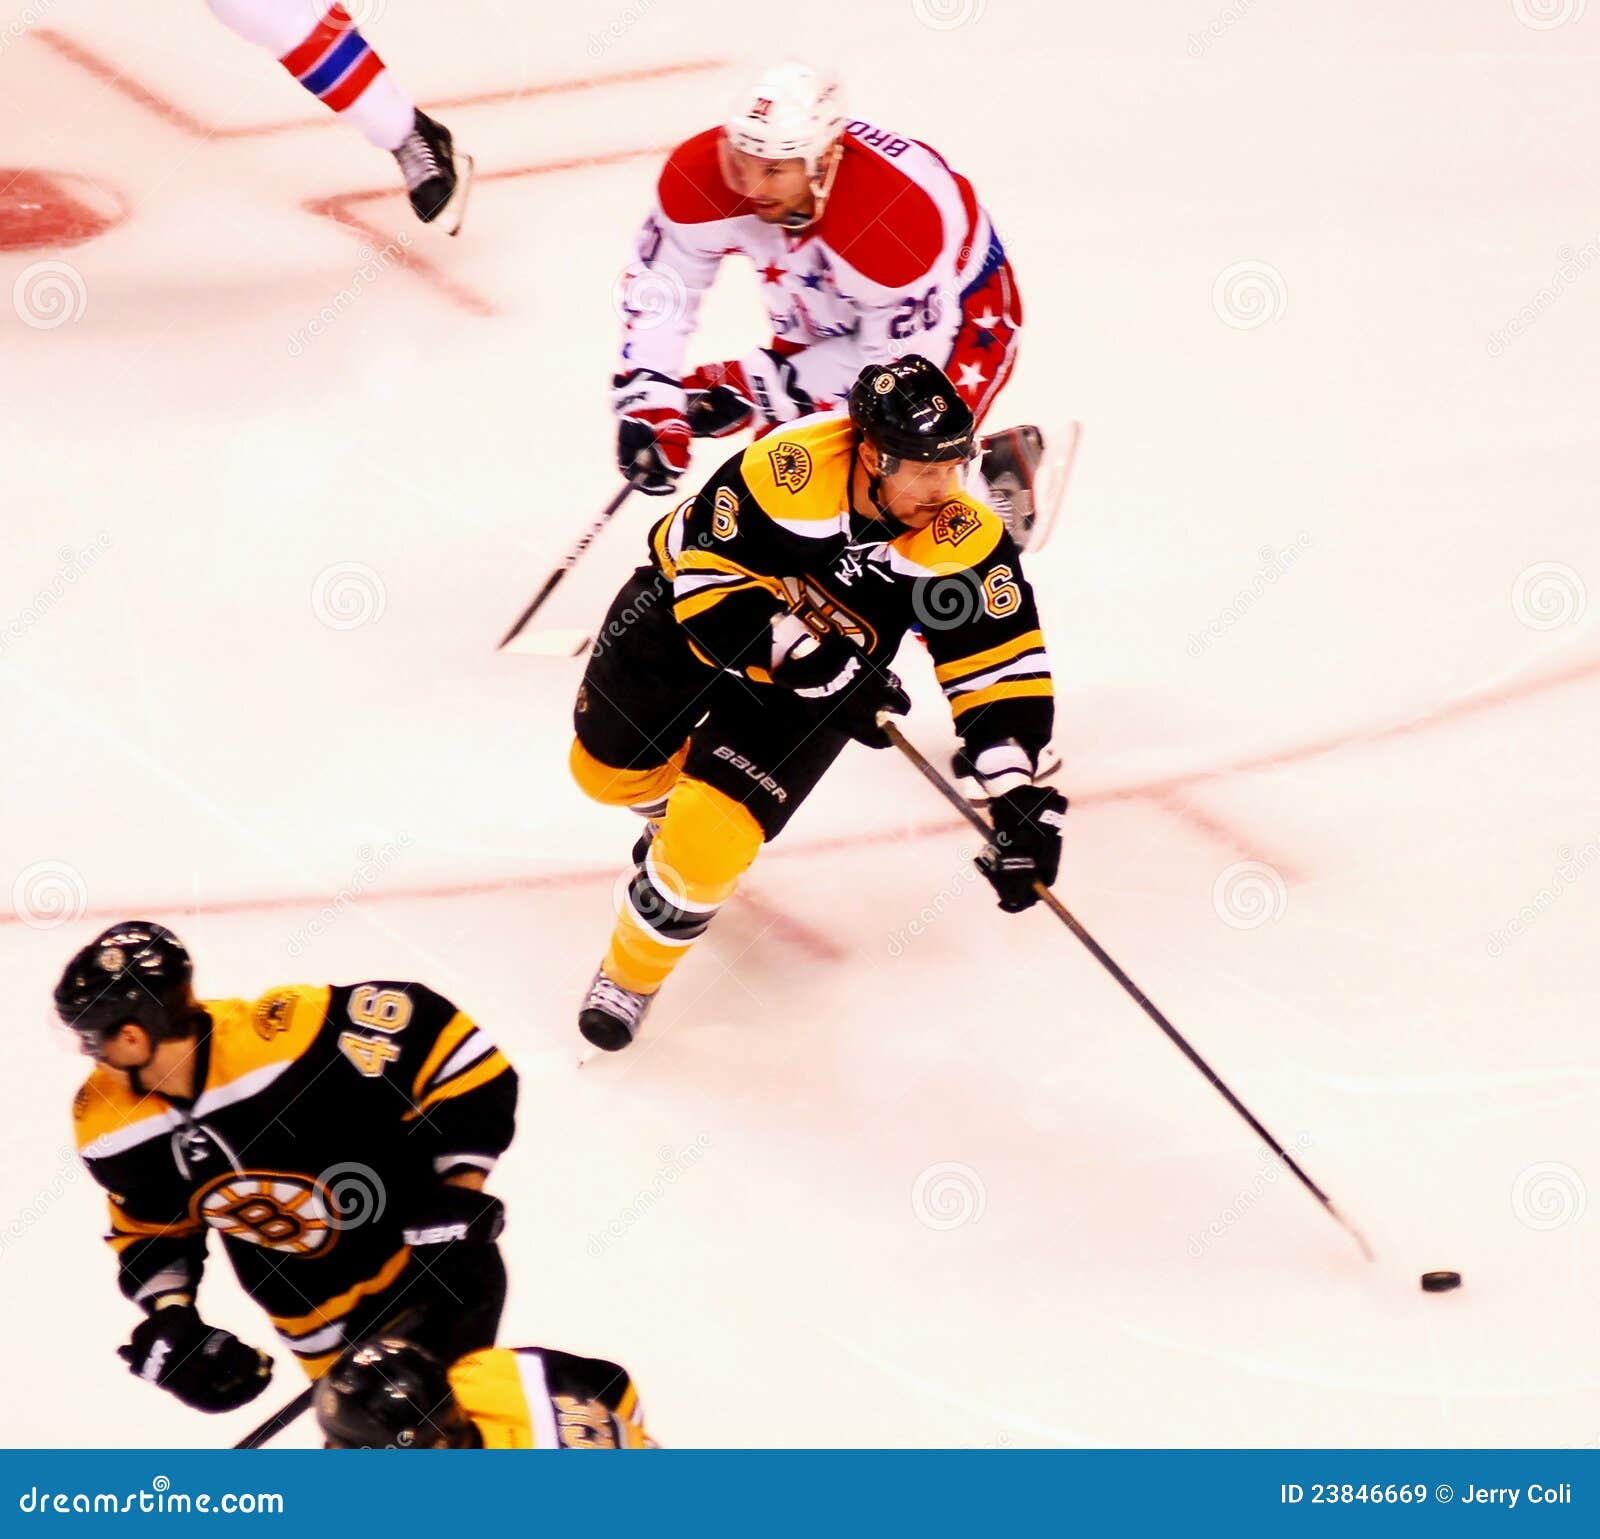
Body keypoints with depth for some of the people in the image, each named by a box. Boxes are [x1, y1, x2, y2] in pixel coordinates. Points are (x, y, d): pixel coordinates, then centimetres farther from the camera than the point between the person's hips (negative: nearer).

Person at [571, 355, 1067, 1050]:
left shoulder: (964, 540, -27)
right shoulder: (788, 468, -36)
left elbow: (1002, 666, -22)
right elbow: (708, 579, -31)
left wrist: (1018, 798, -31)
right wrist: (819, 667, -37)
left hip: (812, 685, 0)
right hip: (684, 607, 0)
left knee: (707, 842, -14)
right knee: (612, 772, 20)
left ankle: (634, 972, 14)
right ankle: (675, 812, 57)